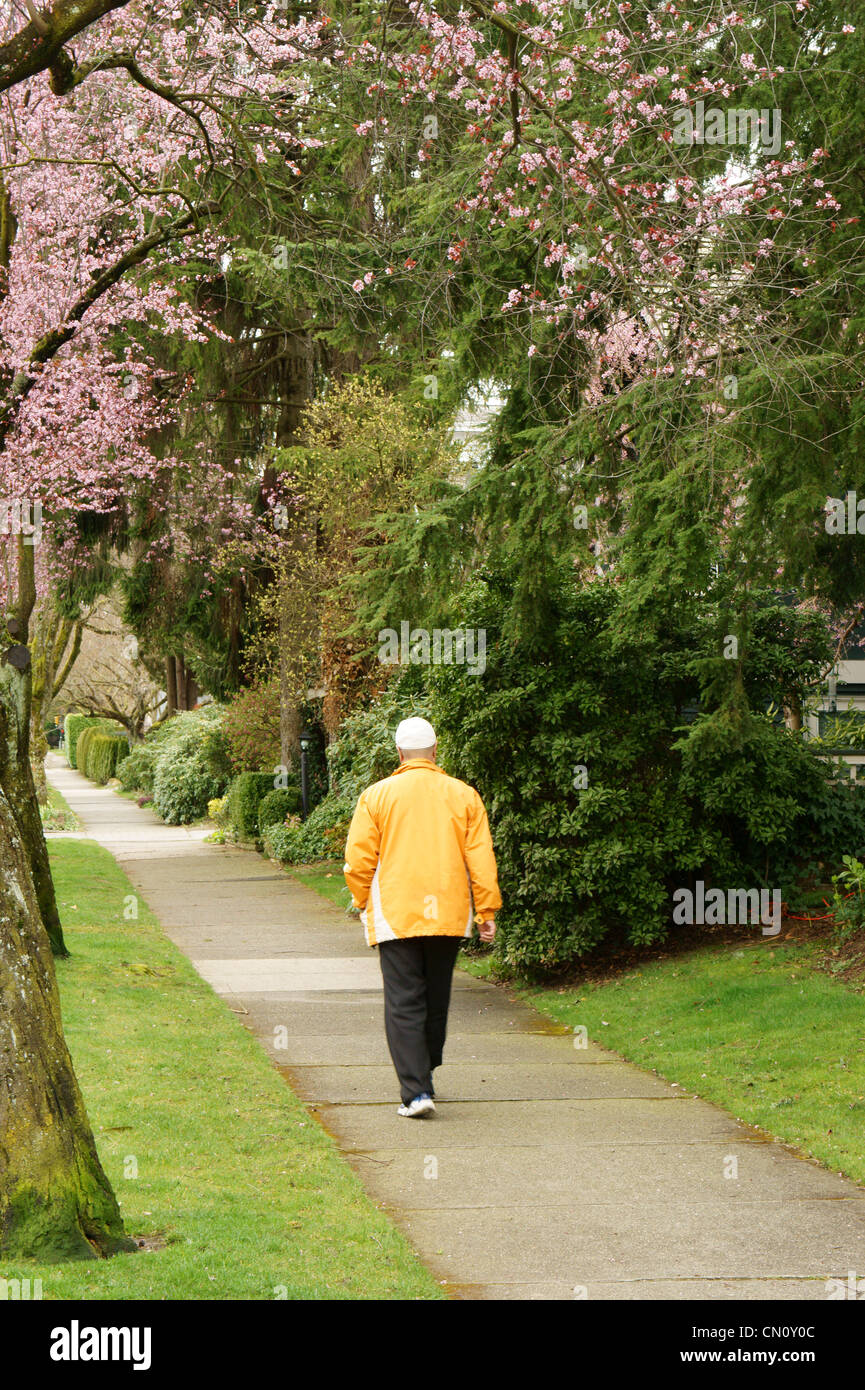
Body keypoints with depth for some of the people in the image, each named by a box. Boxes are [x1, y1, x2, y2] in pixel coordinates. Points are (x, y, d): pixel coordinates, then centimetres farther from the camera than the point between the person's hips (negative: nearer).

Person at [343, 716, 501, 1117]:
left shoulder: (376, 796, -3)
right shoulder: (463, 795, 3)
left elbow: (358, 861, -2)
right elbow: (481, 860, 2)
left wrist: (363, 904, 13)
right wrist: (486, 911, 8)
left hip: (395, 915, -3)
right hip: (449, 916, 3)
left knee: (404, 1004, -3)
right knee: (436, 999, 18)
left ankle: (416, 1091, -13)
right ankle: (425, 1072, 34)